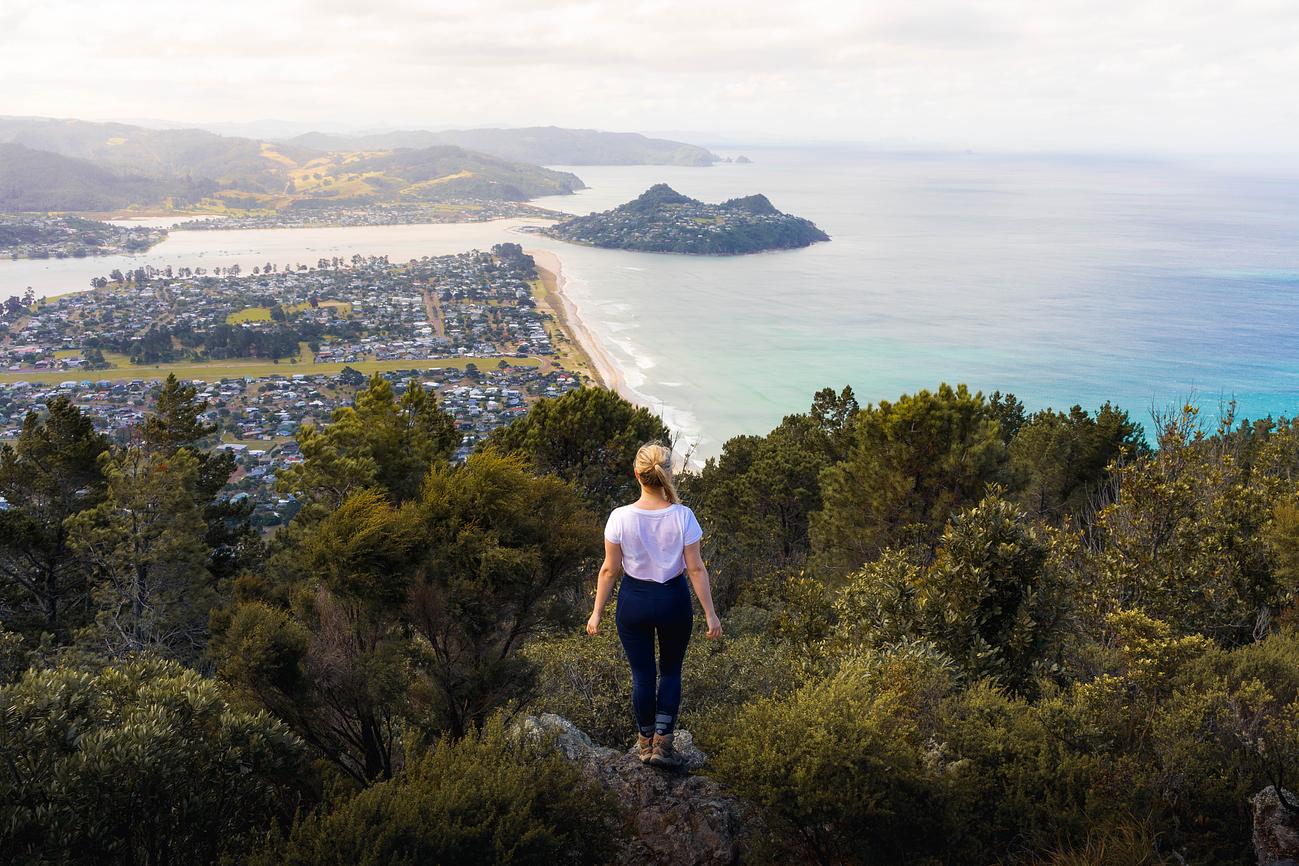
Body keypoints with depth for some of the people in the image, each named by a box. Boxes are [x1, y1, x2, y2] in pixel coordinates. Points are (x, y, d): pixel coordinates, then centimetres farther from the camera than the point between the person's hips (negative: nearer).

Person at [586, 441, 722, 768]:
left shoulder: (620, 517, -16)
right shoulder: (682, 516, -16)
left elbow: (610, 569, -9)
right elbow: (696, 569, -11)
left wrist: (597, 612, 3)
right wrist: (710, 613, -2)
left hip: (634, 601, 0)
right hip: (674, 599, 0)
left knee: (642, 674, 17)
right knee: (671, 671, 20)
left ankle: (645, 741, 32)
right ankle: (662, 741, 13)